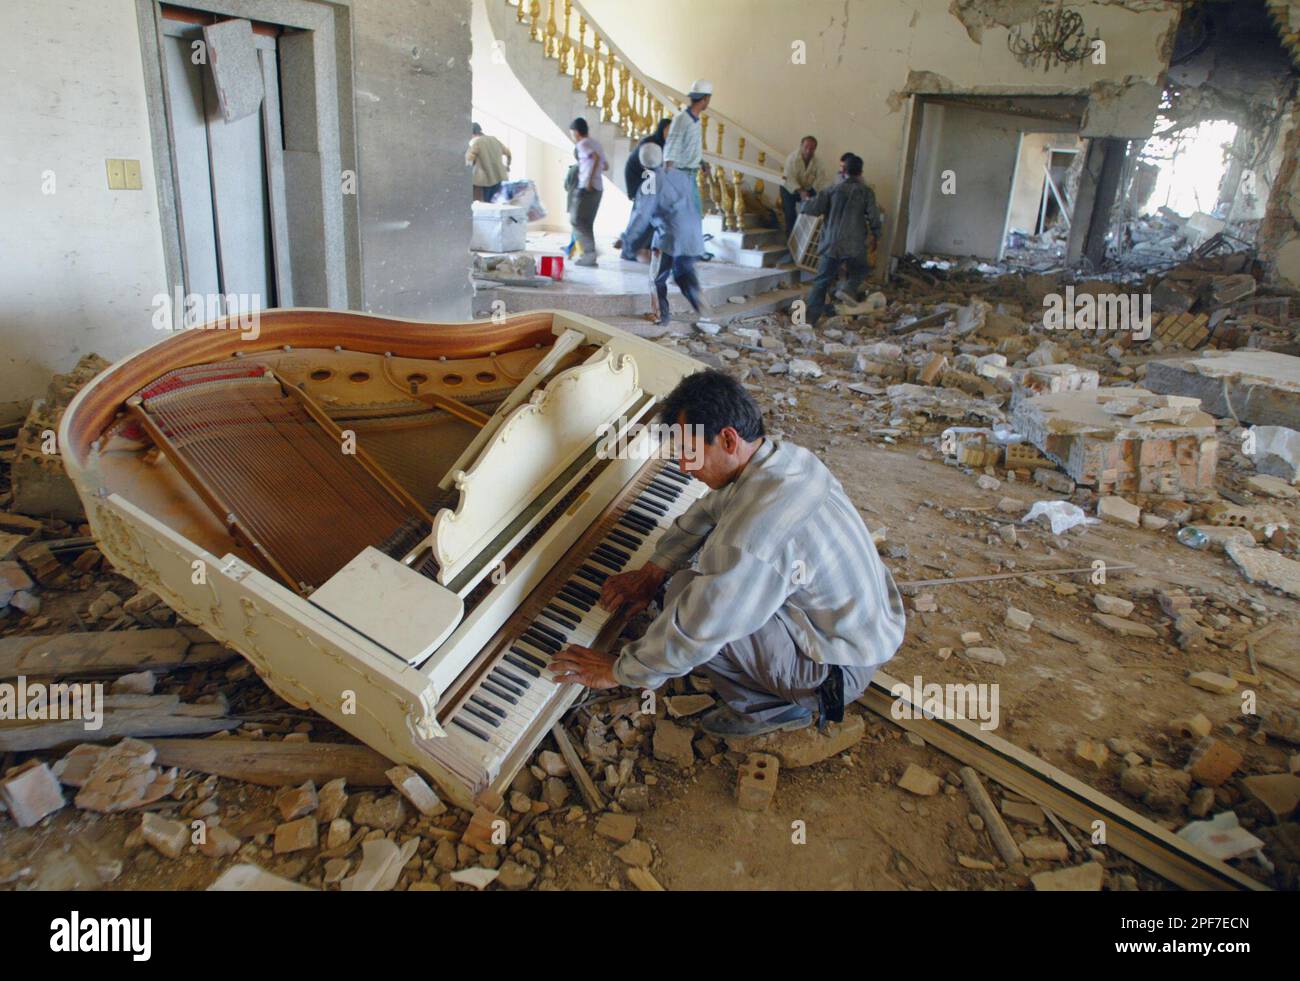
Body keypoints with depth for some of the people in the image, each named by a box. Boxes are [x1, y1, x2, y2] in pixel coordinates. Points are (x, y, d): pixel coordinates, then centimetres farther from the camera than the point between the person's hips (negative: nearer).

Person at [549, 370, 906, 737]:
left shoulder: (755, 534, -36)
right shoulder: (781, 455, -7)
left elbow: (693, 632, -29)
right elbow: (706, 513, 10)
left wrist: (619, 671, -13)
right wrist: (653, 572, 7)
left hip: (842, 665, -9)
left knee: (685, 595, -20)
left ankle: (769, 705, 3)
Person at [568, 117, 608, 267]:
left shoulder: (582, 144, -5)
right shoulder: (596, 144, 20)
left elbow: (596, 157, -22)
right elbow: (605, 166, 29)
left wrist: (589, 180, -20)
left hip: (586, 188, -8)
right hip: (598, 188, 9)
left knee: (576, 221, -5)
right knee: (586, 223, 12)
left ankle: (590, 252, -14)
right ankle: (589, 255, 11)